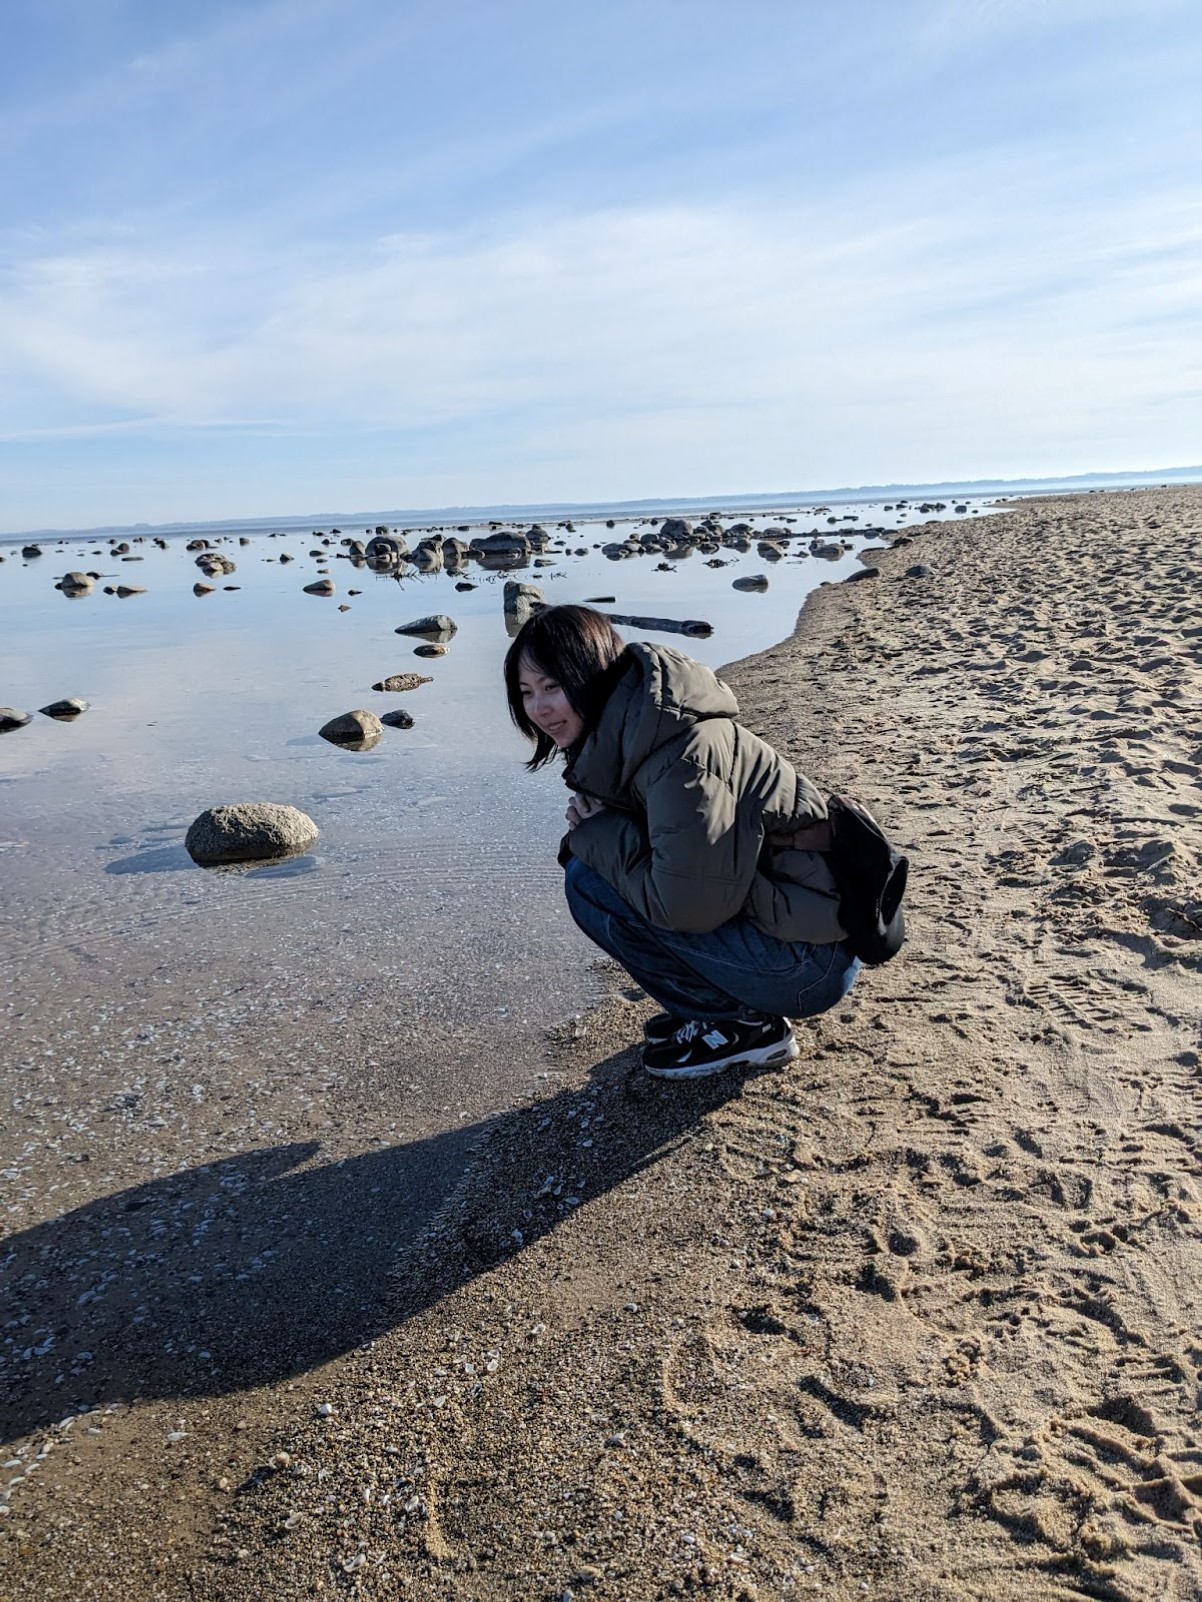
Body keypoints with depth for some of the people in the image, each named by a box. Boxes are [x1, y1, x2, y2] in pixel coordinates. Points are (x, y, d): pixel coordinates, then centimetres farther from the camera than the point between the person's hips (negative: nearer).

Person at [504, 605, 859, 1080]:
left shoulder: (683, 751, -24)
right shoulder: (624, 732, 5)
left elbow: (686, 905, -27)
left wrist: (599, 831, -14)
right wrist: (590, 829, -7)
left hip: (809, 963, -9)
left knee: (590, 885, -14)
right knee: (589, 863, 10)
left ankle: (744, 1027, -1)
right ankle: (733, 1004, 12)